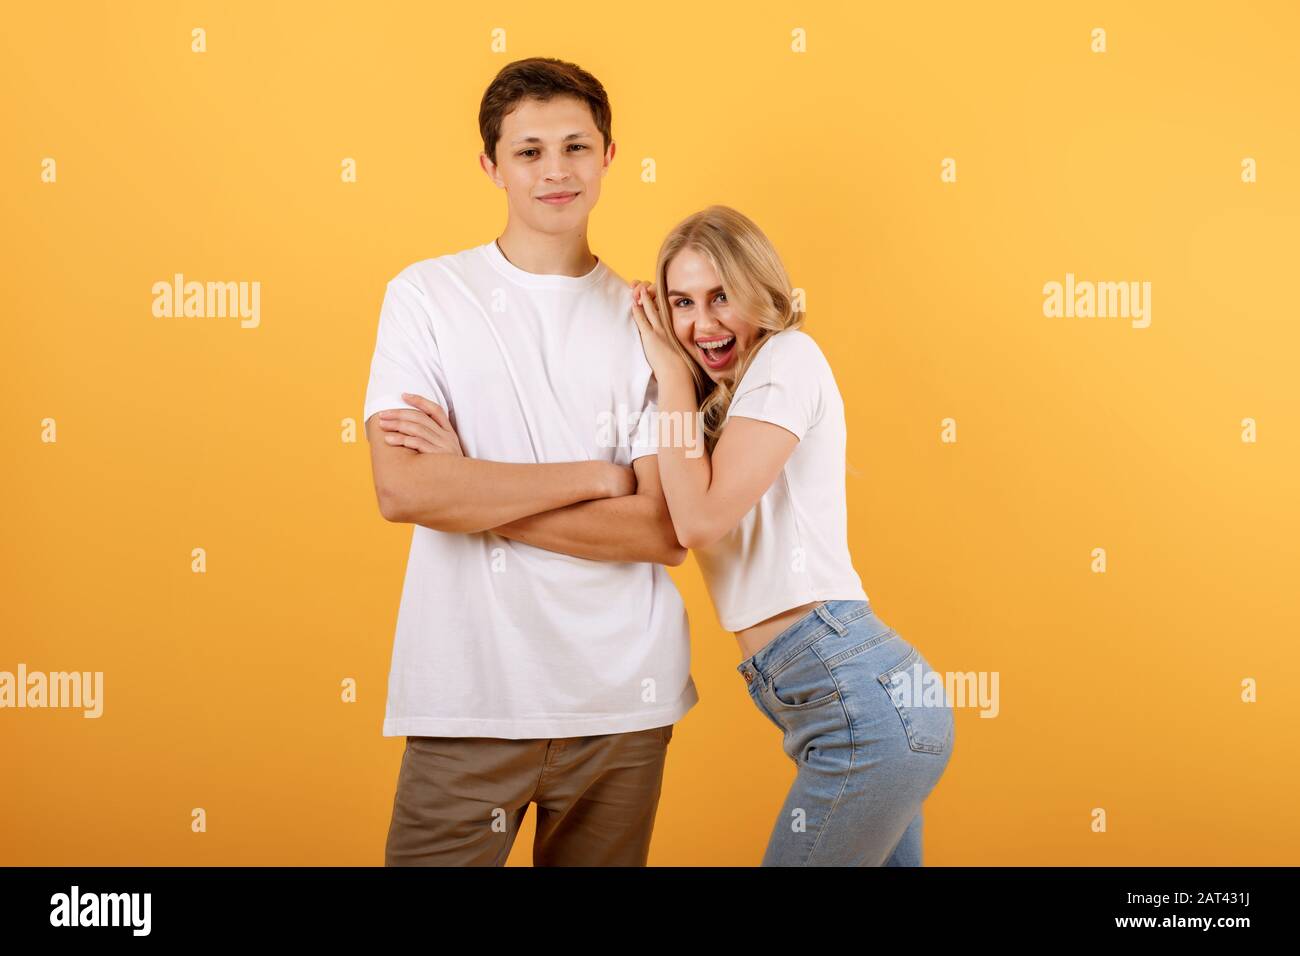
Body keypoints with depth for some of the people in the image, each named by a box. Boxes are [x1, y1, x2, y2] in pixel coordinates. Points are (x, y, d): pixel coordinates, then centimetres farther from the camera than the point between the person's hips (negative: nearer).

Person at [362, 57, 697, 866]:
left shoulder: (647, 319, 5)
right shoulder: (428, 295, 1)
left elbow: (666, 532, -5)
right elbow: (401, 490, -12)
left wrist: (469, 490, -10)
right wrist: (595, 476, -9)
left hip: (622, 700, 2)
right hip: (468, 698, -2)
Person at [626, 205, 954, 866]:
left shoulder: (788, 358, -5)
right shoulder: (723, 398, 20)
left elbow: (701, 519, -14)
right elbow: (687, 521, 4)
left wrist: (673, 372, -5)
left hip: (862, 698, -9)